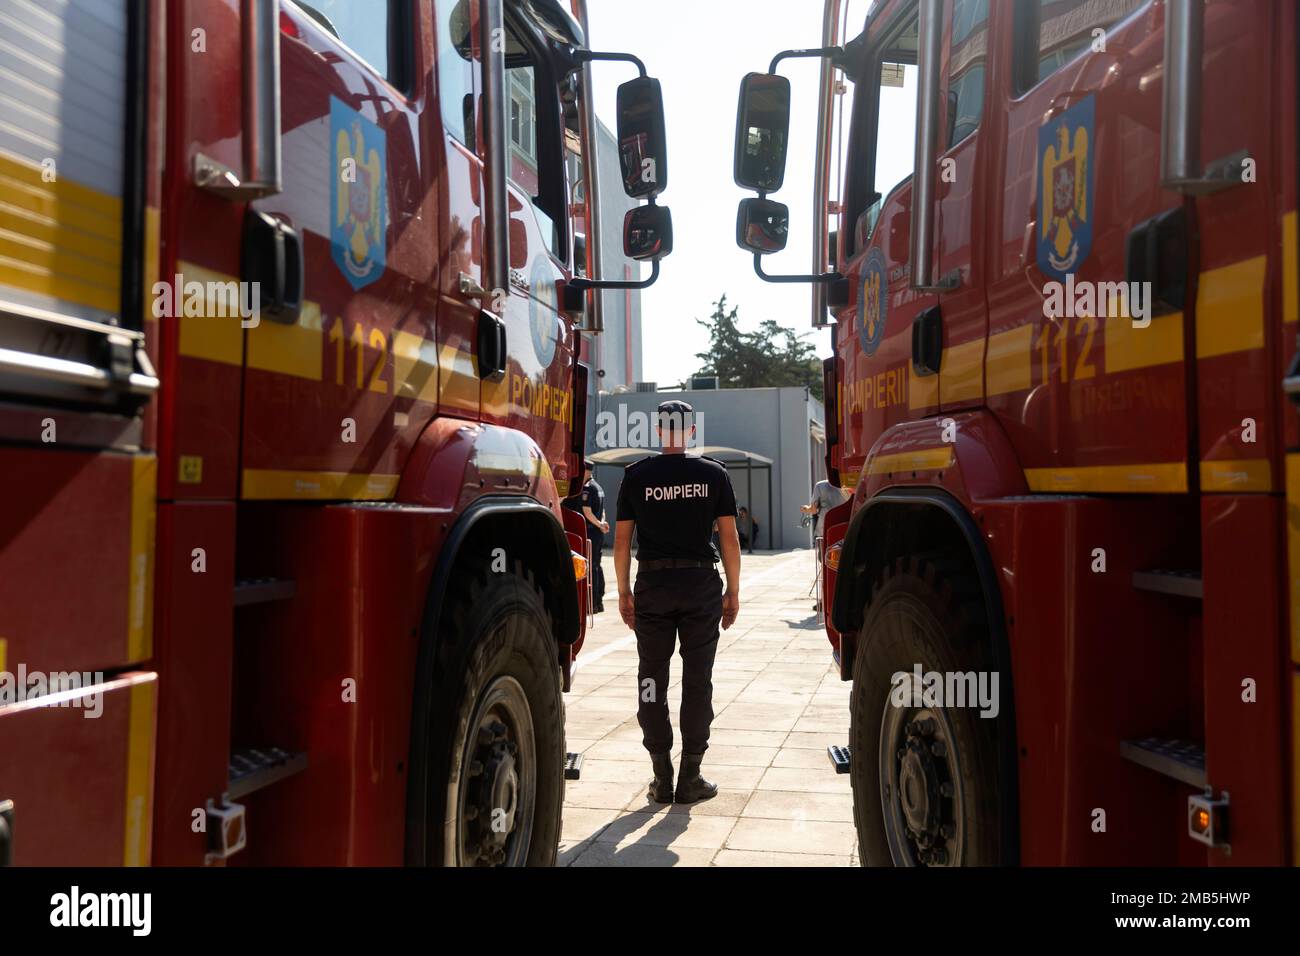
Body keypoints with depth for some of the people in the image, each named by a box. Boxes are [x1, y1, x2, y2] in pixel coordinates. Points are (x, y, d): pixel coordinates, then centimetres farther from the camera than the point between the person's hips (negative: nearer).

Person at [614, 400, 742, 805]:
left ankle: (661, 778, 13)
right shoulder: (713, 473, 0)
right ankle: (690, 778, 11)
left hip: (652, 586, 0)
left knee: (652, 679, 9)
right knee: (697, 680, 7)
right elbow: (729, 537, -1)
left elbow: (622, 540, 1)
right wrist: (733, 591, 6)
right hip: (701, 584, 0)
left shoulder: (635, 476, 1)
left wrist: (624, 592, 9)